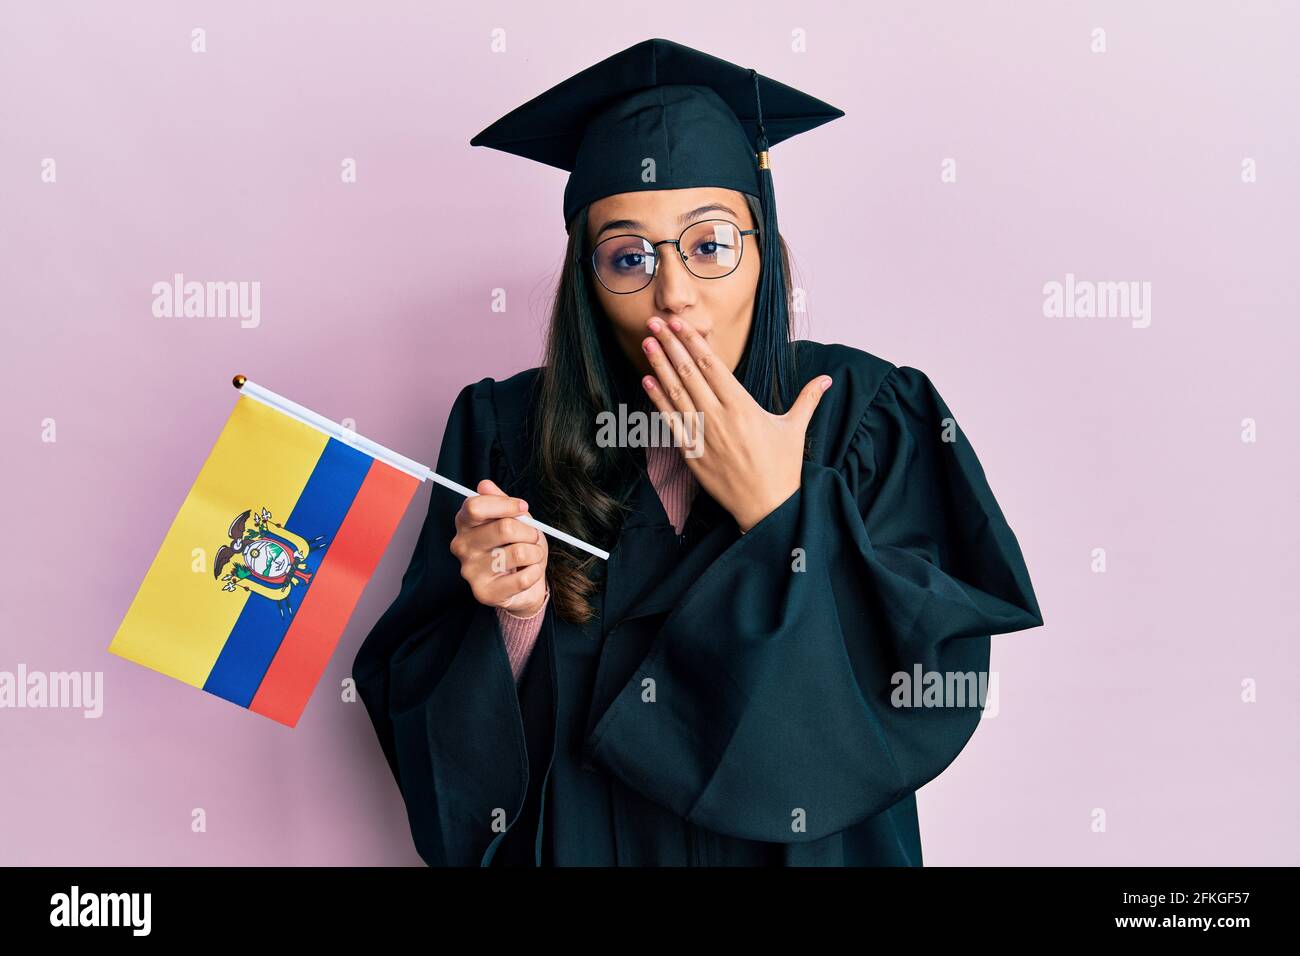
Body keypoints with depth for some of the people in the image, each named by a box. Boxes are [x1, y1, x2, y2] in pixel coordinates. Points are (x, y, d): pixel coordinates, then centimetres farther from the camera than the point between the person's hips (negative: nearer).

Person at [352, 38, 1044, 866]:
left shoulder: (871, 419, -14)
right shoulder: (504, 433, -12)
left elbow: (929, 699, -20)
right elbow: (440, 733, -10)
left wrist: (777, 516, -24)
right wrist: (514, 618, -28)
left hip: (806, 841, 0)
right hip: (572, 840, 1)